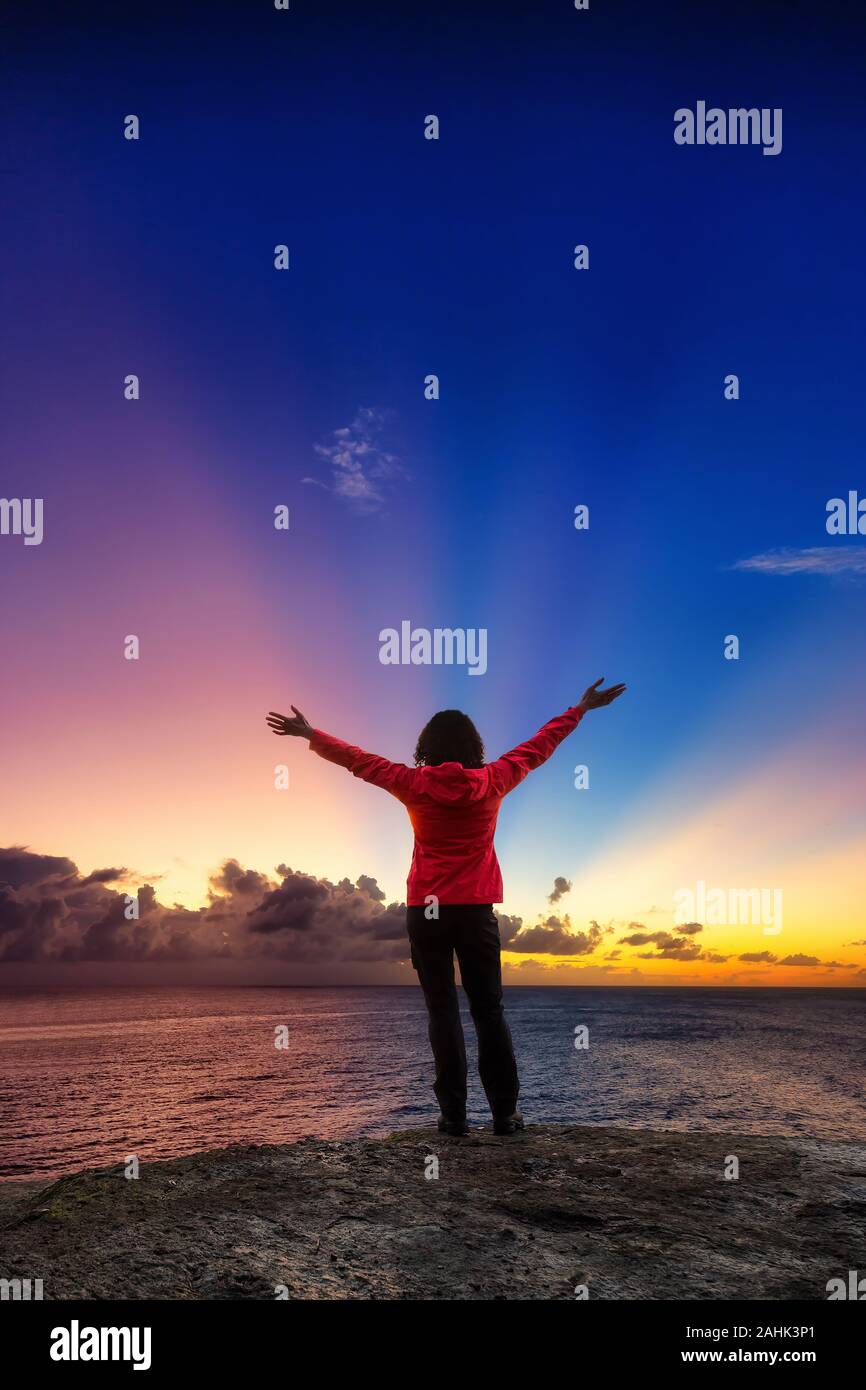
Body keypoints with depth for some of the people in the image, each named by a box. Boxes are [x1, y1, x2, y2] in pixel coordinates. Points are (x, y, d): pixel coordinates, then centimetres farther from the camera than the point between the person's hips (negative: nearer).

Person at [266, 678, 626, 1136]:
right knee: (489, 1011, 7)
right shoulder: (492, 782, -2)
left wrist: (310, 734, 20)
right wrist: (581, 709, 22)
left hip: (426, 911, 0)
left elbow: (358, 759, 7)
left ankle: (454, 1113, 1)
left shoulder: (414, 785, -4)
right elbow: (539, 746, 9)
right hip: (477, 911, 1)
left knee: (443, 1012, 4)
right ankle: (504, 1113, 7)